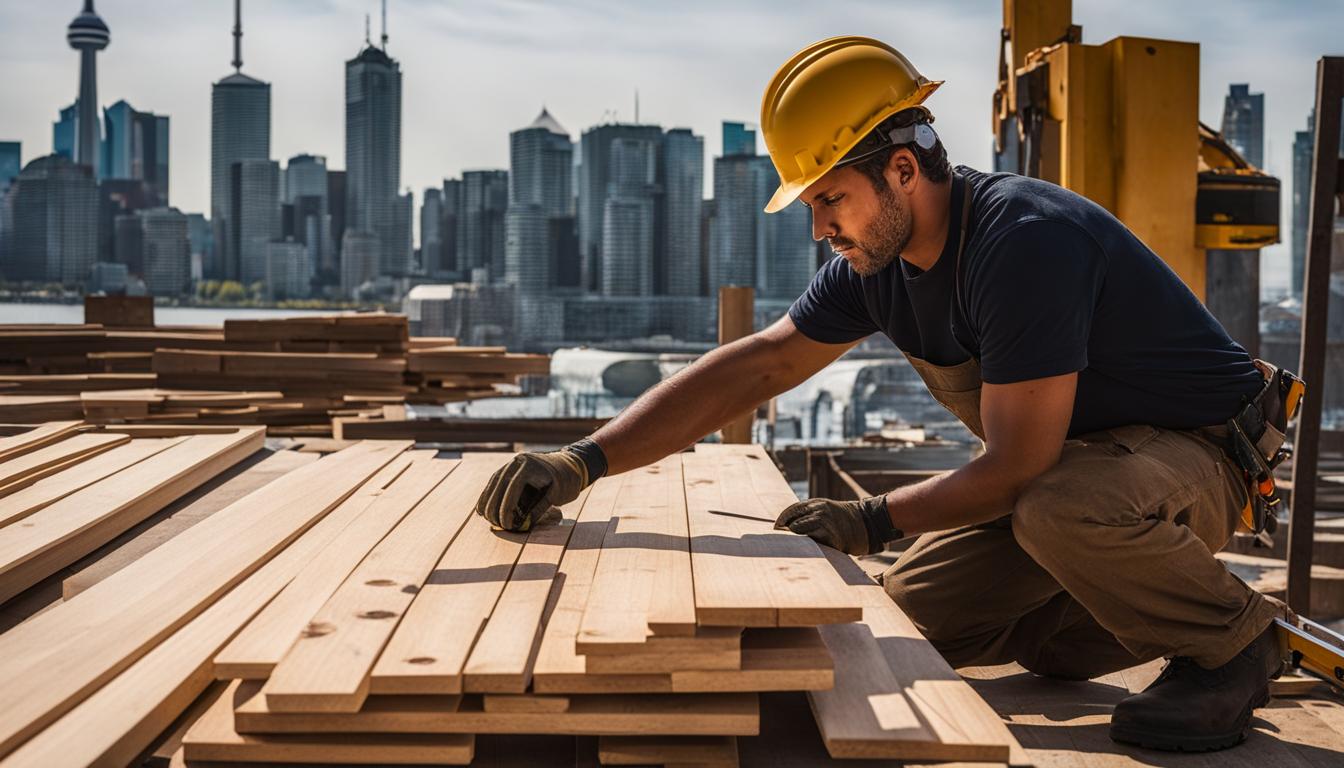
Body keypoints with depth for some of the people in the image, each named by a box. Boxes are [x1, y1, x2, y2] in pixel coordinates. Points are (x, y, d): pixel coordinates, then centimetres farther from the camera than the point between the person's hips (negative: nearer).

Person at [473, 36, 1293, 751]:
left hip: (1201, 452, -8)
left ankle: (1235, 635, -8)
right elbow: (754, 367, -6)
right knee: (913, 615, 2)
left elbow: (1015, 467, -29)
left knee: (1063, 507, -40)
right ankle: (1158, 611, 14)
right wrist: (585, 461, -14)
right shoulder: (876, 261, -6)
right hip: (1064, 462, 8)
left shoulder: (1025, 242, -32)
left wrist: (875, 520, -17)